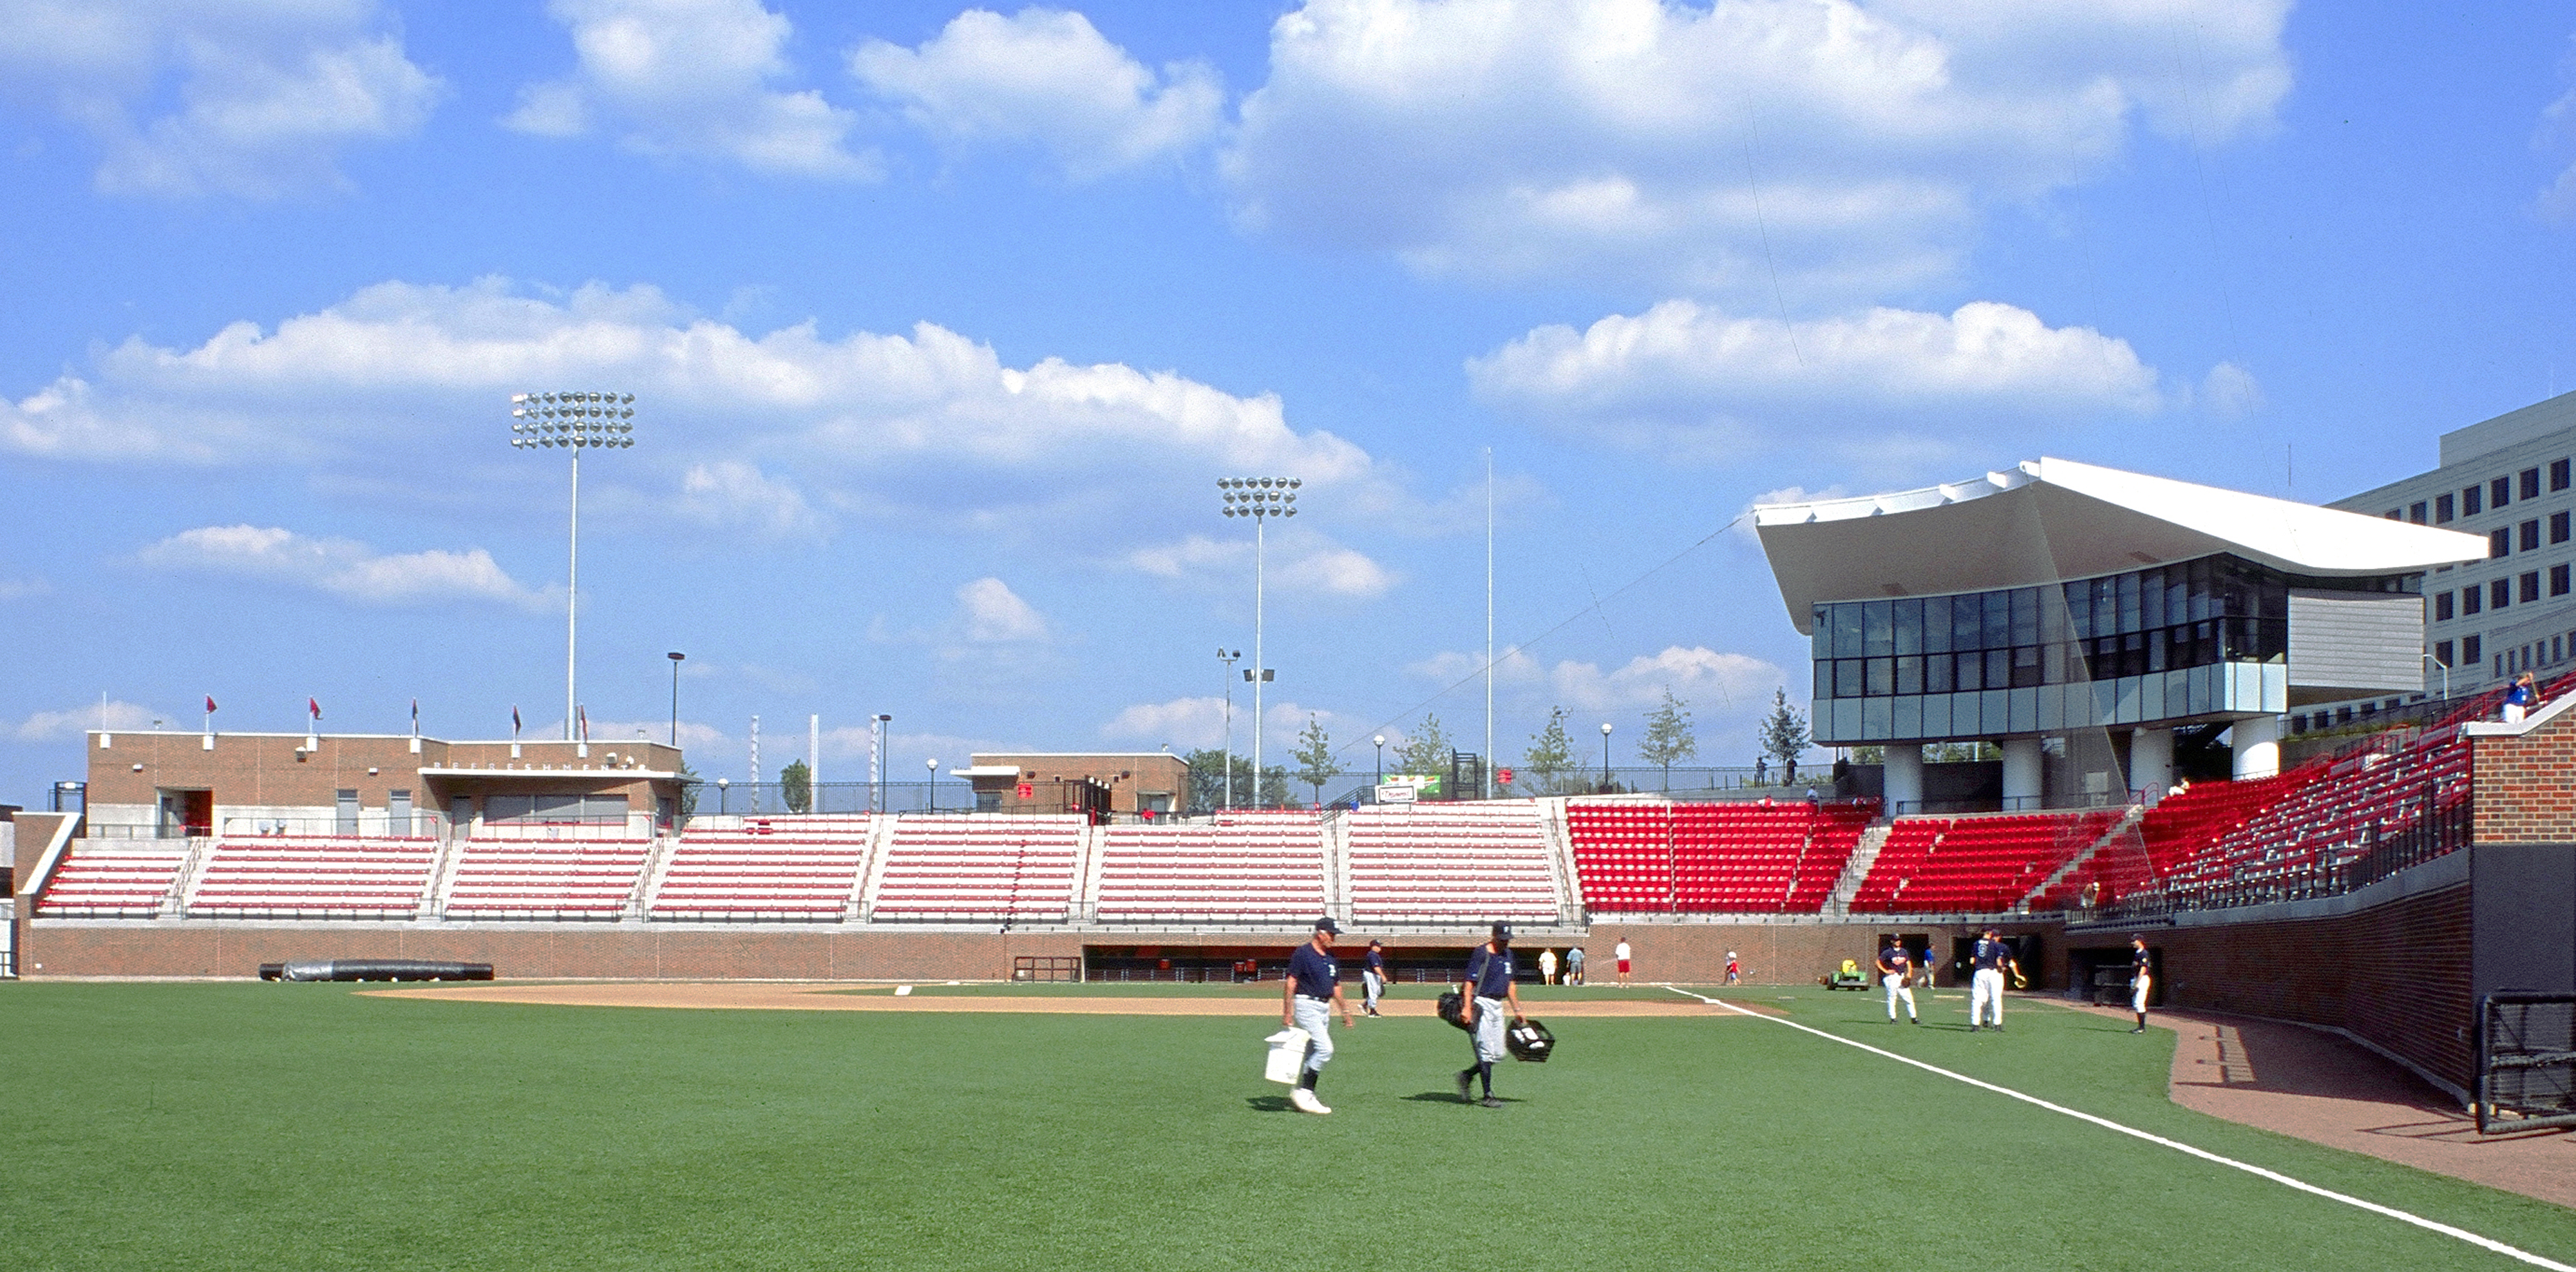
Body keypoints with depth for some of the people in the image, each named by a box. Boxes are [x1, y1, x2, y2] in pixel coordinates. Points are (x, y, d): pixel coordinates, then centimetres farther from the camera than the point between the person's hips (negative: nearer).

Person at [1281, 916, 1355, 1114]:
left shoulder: (1330, 957, 15)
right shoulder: (1303, 954, -10)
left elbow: (1335, 986, 23)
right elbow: (1290, 982, -13)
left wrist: (1345, 1010, 22)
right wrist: (1287, 1012, -18)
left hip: (1325, 1008, 9)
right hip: (1306, 1006, -9)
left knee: (1314, 1054, 9)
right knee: (1325, 1049, -18)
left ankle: (1306, 1097, 14)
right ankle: (1302, 1091, -12)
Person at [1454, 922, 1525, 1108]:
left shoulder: (1507, 954, 13)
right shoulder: (1481, 954, -11)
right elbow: (1469, 983, -16)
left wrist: (1517, 1009, 22)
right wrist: (1467, 1009, -25)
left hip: (1498, 1006, 8)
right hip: (1482, 1005, -8)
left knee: (1498, 1054, 7)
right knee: (1487, 1052, -8)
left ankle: (1467, 1076, 25)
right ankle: (1488, 1096, -5)